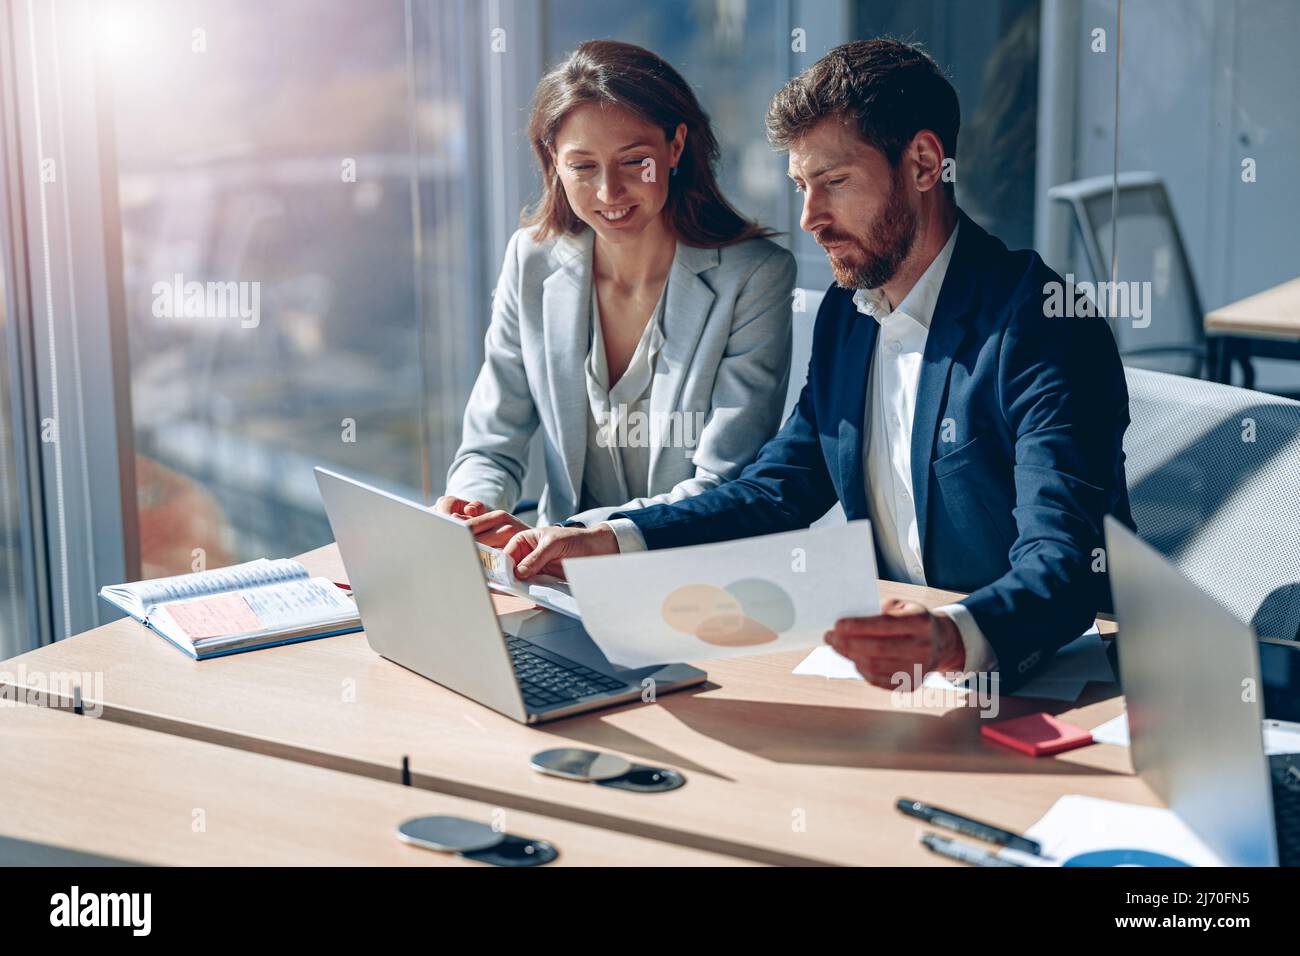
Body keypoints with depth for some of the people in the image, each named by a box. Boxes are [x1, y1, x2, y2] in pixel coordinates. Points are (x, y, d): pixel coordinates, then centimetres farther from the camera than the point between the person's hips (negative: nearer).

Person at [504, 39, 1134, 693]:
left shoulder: (1041, 325, -16)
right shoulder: (846, 311, 9)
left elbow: (1062, 564, -27)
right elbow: (778, 494, 13)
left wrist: (953, 639, -49)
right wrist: (606, 542, -1)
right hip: (886, 667, 7)